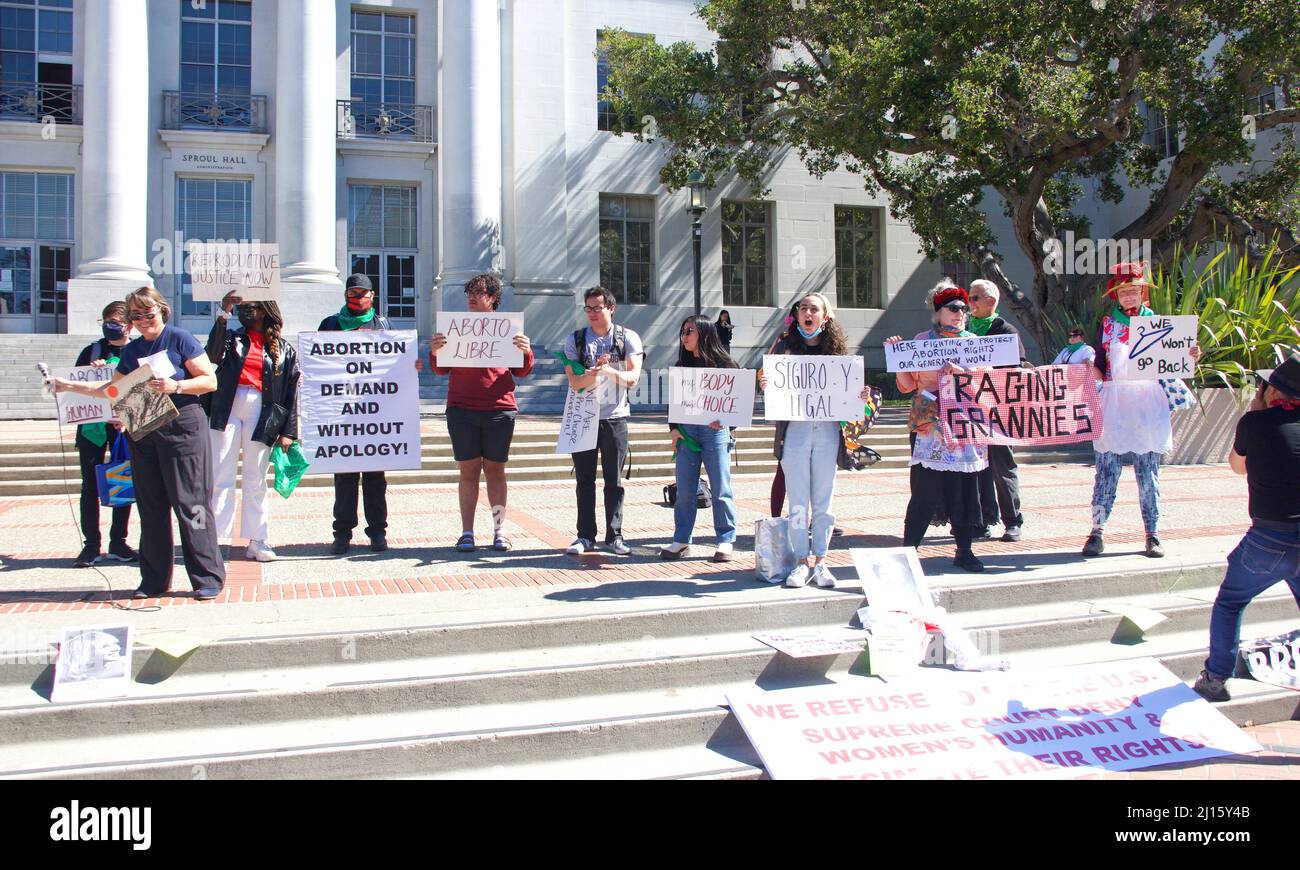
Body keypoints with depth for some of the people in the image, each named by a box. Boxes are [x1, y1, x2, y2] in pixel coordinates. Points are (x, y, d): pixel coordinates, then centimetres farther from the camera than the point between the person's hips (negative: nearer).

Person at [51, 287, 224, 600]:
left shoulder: (180, 339, -3)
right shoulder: (131, 350, 15)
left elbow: (210, 380, -8)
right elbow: (113, 389, 24)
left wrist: (175, 386, -21)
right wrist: (69, 386, 22)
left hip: (182, 427, -6)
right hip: (143, 431, 6)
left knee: (189, 502, -7)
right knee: (151, 506, 8)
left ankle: (208, 579, -1)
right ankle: (154, 581, 17)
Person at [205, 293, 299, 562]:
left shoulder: (284, 350, 11)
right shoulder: (232, 337, 14)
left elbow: (291, 392, 6)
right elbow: (213, 355, -9)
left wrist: (288, 431, -2)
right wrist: (223, 315, -13)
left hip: (261, 412, 0)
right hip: (226, 409, 0)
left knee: (256, 480, 4)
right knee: (220, 477, -2)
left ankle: (256, 541, 8)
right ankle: (213, 538, -1)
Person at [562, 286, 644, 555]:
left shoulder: (628, 338, 0)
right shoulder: (575, 340, 2)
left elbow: (632, 378, -10)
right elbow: (575, 382, -8)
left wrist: (609, 370, -29)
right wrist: (594, 373, -29)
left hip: (615, 416, -1)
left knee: (614, 480, 3)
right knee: (584, 479, 4)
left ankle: (614, 536, 9)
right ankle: (585, 536, 11)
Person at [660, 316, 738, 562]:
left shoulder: (723, 363, 0)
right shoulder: (682, 366, 14)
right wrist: (674, 428, 4)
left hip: (715, 429, -4)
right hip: (686, 430, 4)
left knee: (720, 488, 0)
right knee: (684, 490, 4)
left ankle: (726, 540, 10)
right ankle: (681, 540, 13)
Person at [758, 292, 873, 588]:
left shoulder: (836, 348, 8)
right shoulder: (786, 347, 6)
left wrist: (861, 395, -9)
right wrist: (764, 384, -18)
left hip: (828, 430, 1)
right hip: (795, 429, -1)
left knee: (823, 501, 7)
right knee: (798, 503, 2)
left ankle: (820, 562, 17)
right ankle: (801, 562, 11)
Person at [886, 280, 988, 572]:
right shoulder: (922, 340, 7)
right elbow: (906, 385, 4)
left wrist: (959, 371, -16)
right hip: (929, 426, -2)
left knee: (965, 488, 3)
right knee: (925, 491, -6)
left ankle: (964, 551, 14)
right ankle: (908, 550, 1)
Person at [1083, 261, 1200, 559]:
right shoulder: (1108, 324, 8)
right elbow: (1100, 369, 7)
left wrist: (1189, 358, -9)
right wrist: (1091, 370, -14)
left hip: (1148, 405, 1)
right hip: (1114, 404, 0)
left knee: (1149, 472, 3)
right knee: (1106, 470, -4)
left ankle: (1152, 534, 10)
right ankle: (1097, 531, 2)